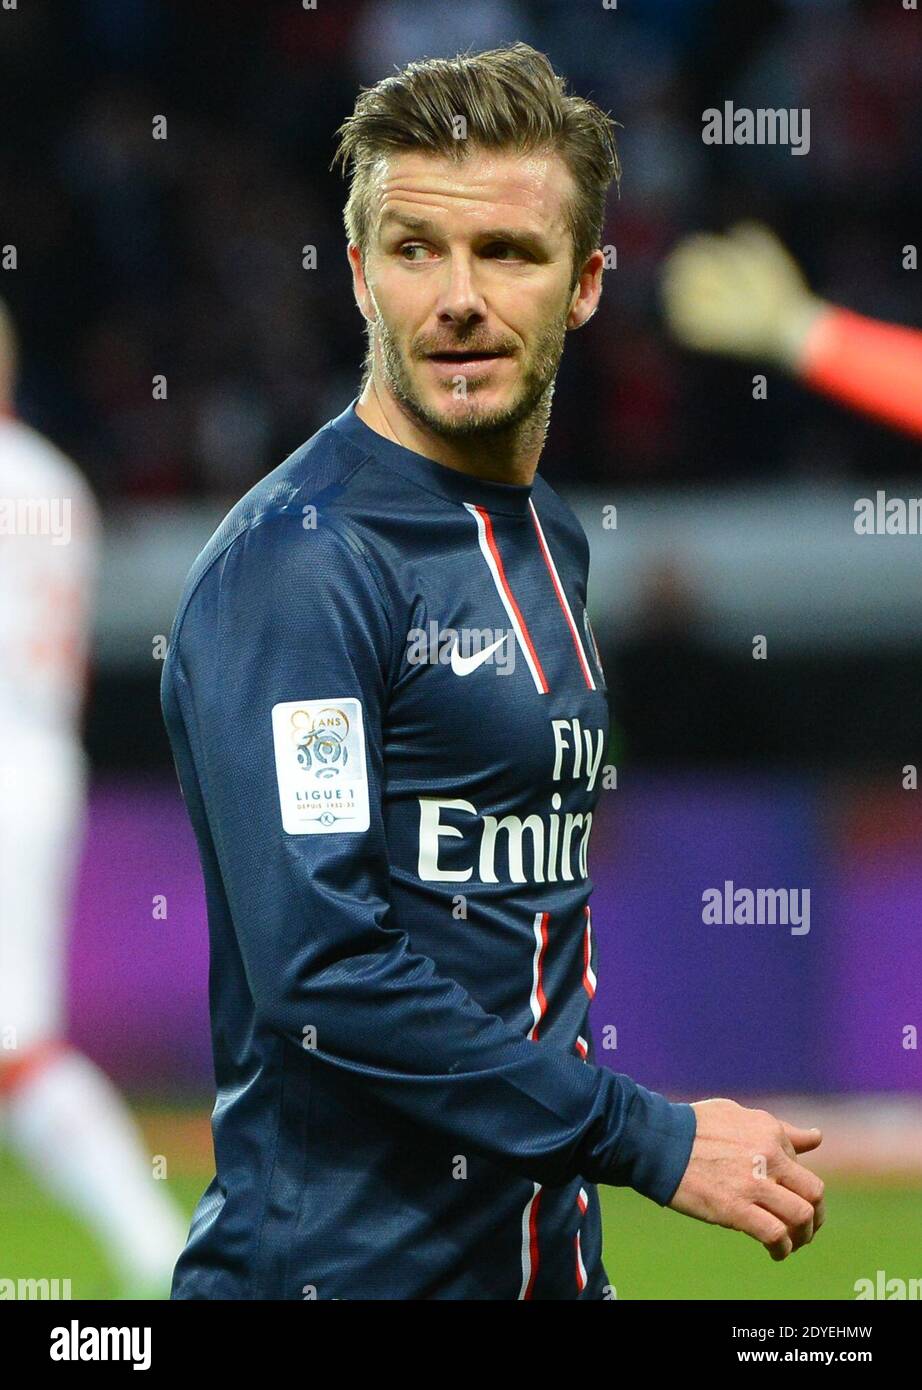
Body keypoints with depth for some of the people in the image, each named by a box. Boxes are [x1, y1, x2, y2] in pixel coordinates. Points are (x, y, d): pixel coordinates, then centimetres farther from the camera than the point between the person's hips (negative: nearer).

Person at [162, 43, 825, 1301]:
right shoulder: (297, 562, -15)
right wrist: (655, 1143, -18)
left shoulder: (545, 538, 12)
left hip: (547, 1247, 8)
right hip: (345, 1259, -8)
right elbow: (320, 970, -22)